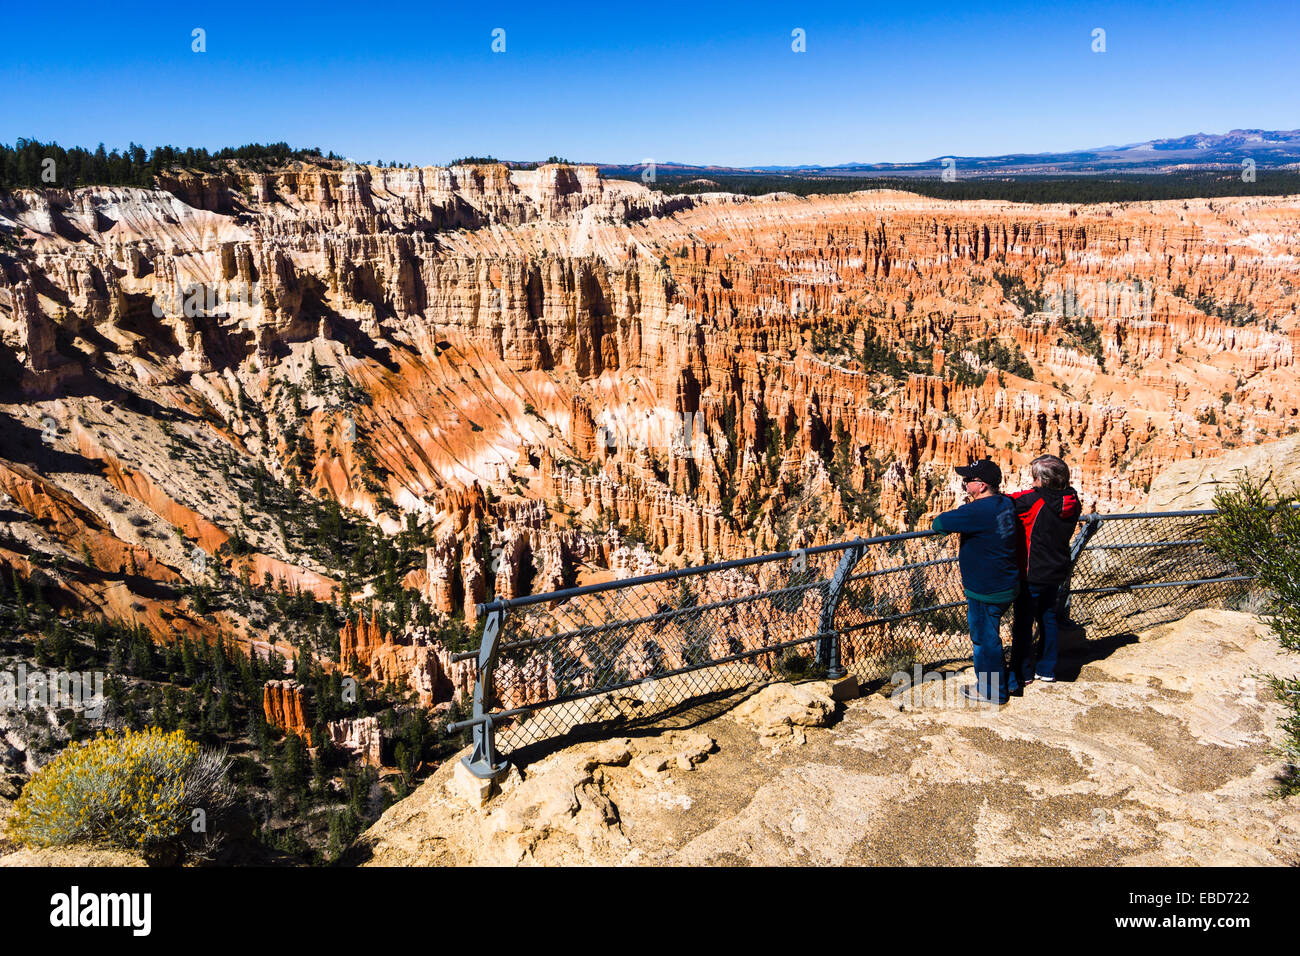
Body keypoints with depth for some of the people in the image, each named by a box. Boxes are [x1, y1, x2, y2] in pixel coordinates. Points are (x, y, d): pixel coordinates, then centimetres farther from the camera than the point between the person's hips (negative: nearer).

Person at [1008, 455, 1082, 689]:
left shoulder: (1034, 500, -22)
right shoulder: (1072, 501, -2)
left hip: (1032, 573, -7)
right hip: (1056, 572, 7)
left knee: (1023, 623, 4)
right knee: (1048, 618, 18)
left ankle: (1020, 675, 13)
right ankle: (1047, 669, 29)